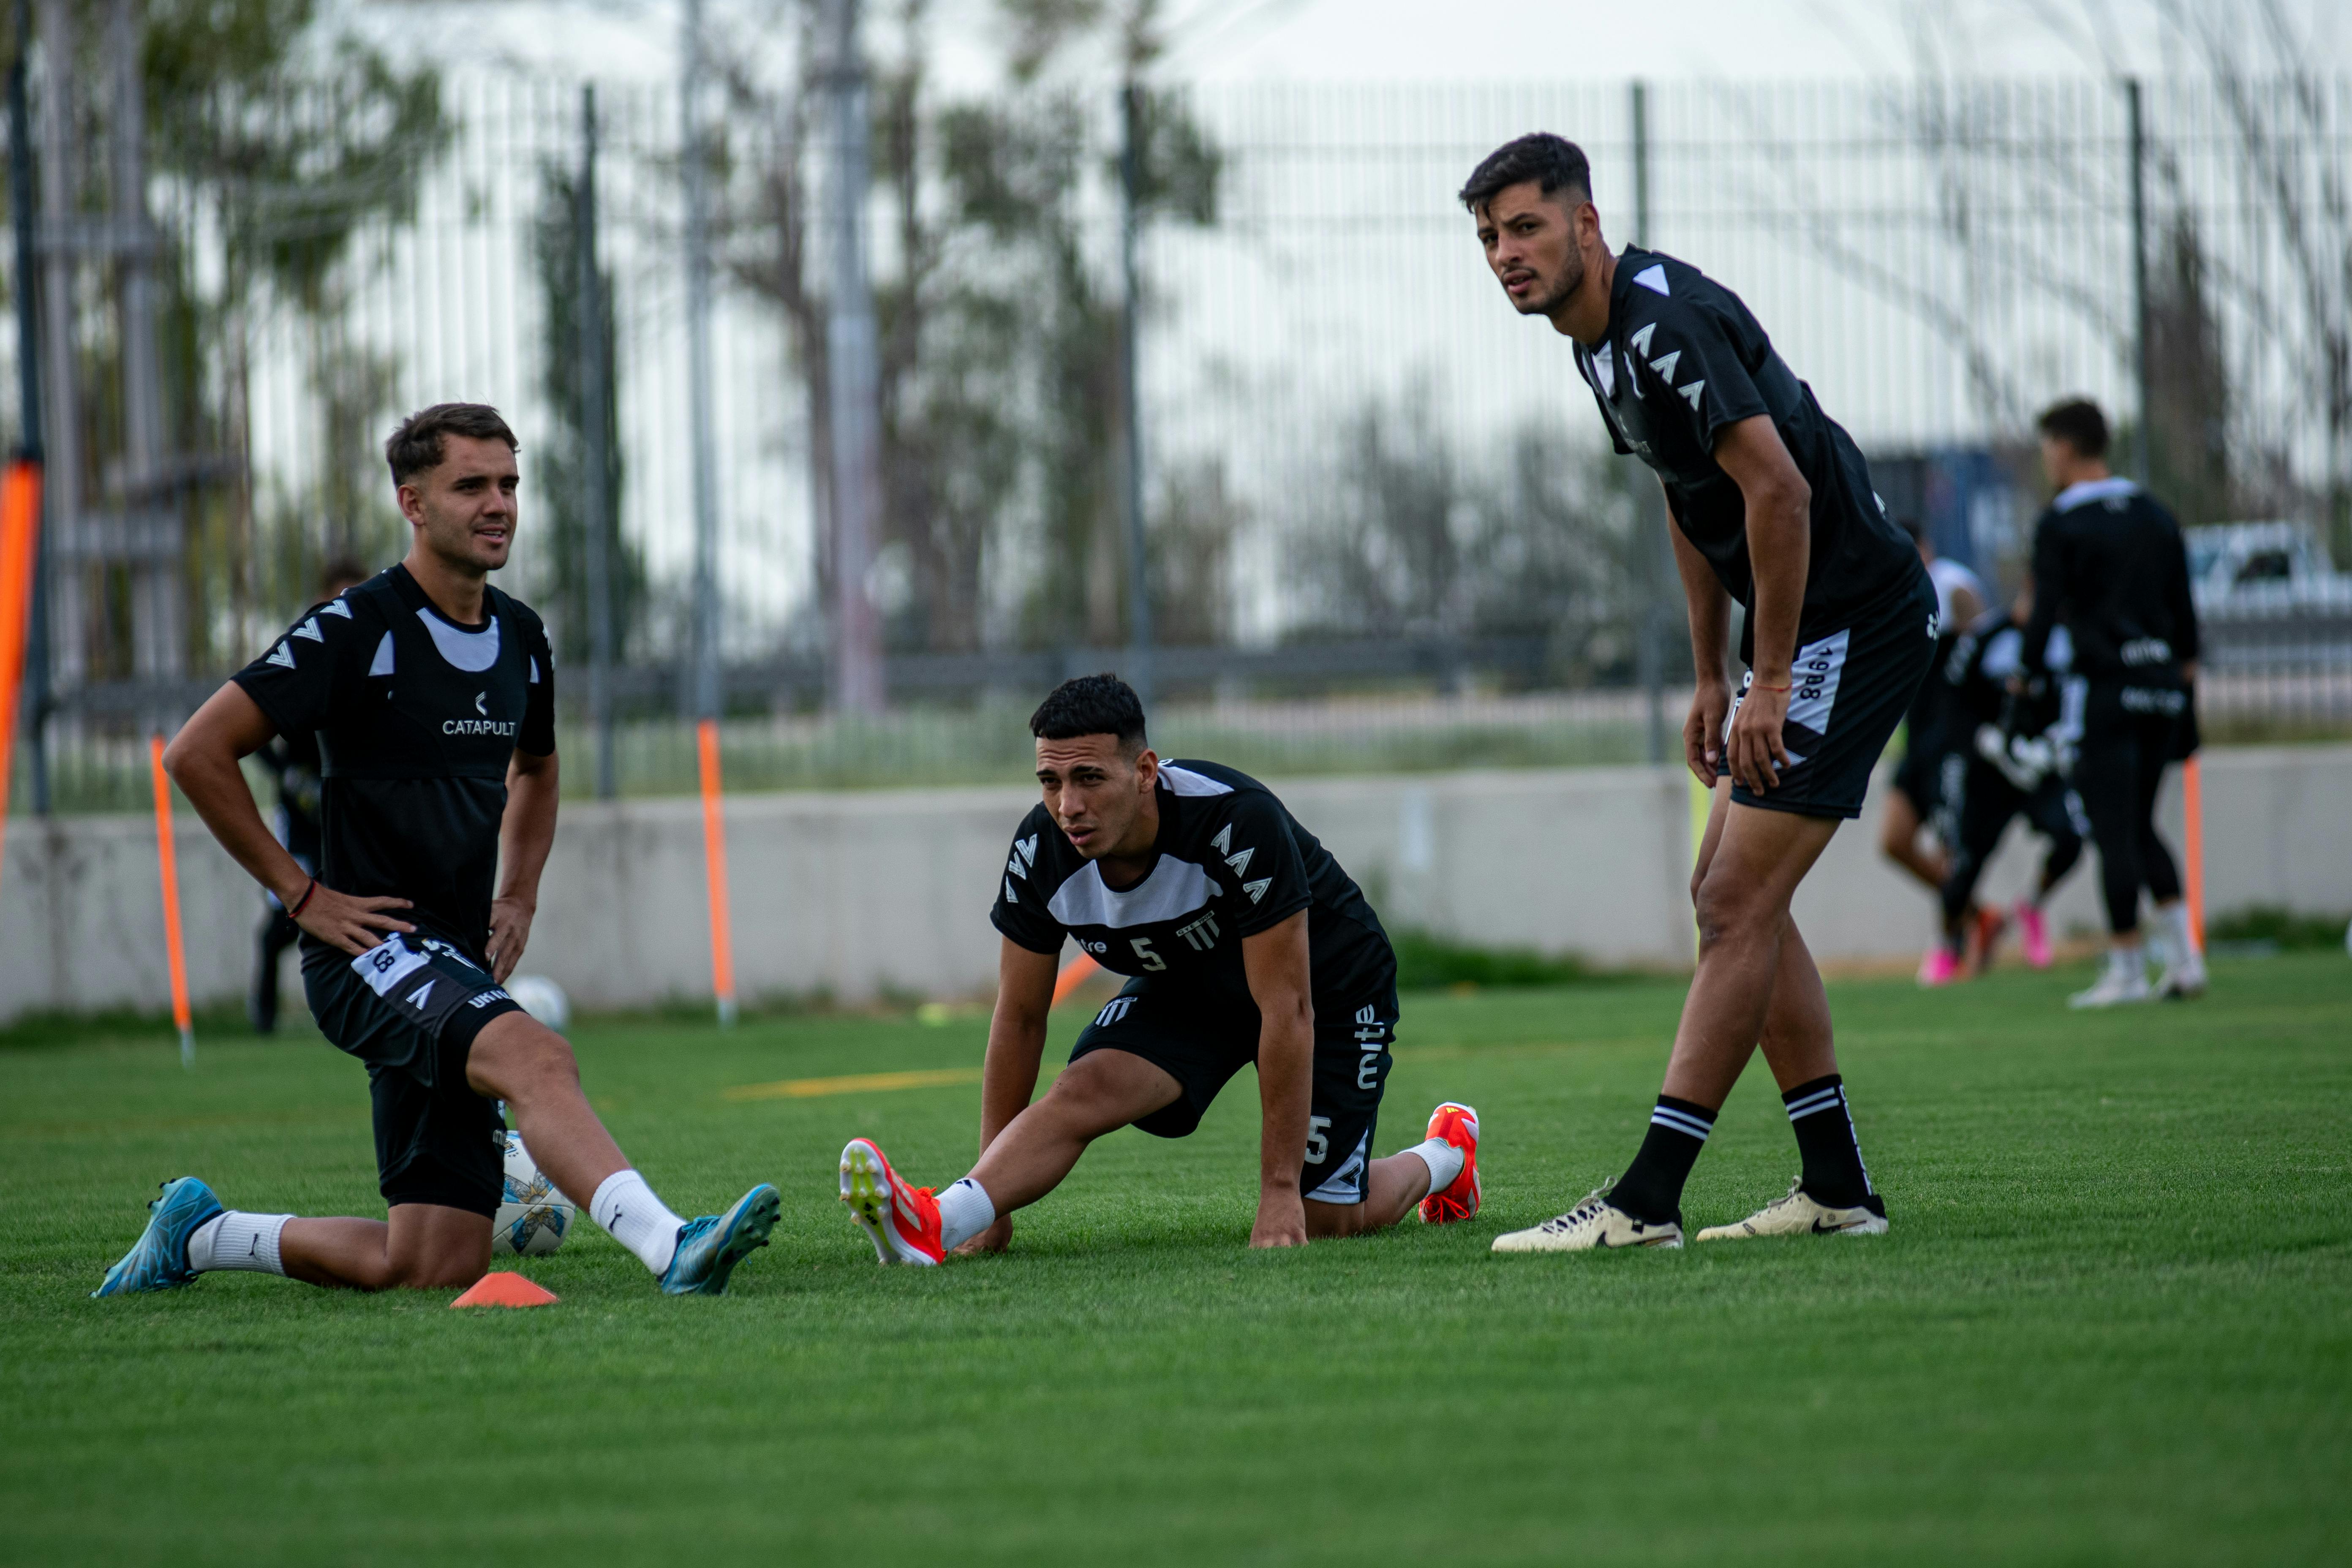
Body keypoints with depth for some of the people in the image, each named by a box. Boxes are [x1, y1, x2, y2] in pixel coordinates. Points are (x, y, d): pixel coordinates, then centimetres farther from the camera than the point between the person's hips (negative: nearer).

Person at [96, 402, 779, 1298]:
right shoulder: (357, 633, -10)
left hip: (462, 968, 7)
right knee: (537, 1058, -36)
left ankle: (200, 1232, 23)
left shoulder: (520, 638, 13)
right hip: (371, 950, -7)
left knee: (437, 1268, 2)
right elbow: (197, 753, -11)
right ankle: (671, 1248, -53)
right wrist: (302, 894, -10)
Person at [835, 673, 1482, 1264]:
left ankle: (1445, 1154, 25)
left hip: (1328, 979, -3)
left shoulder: (1238, 821, -38)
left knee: (1324, 1219, -6)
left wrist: (1281, 1193, -31)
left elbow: (1288, 1010, -33)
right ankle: (932, 1226, -43)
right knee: (1087, 1087, -26)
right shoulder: (1042, 851, -23)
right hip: (1185, 987, 4)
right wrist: (991, 1207, -11)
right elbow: (1019, 1019, -11)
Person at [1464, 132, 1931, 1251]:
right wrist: (1712, 680, 20)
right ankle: (1838, 1188, 14)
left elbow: (1778, 489, -26)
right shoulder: (1603, 334, 12)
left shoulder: (1663, 324, -20)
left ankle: (1645, 1201, -13)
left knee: (1738, 904, -12)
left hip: (1852, 619, -11)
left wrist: (1772, 679, -22)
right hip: (1800, 631, 11)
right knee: (1729, 896, 11)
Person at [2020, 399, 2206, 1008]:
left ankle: (2127, 968, -2)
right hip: (2161, 684, 6)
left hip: (2106, 688, -6)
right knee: (2141, 825, 16)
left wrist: (2028, 674, 3)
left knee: (2114, 831, -2)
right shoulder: (2154, 515, 14)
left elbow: (2047, 611, -9)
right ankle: (2184, 957, 6)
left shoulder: (2060, 524, -5)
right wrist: (2185, 673, 23)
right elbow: (2183, 606, 16)